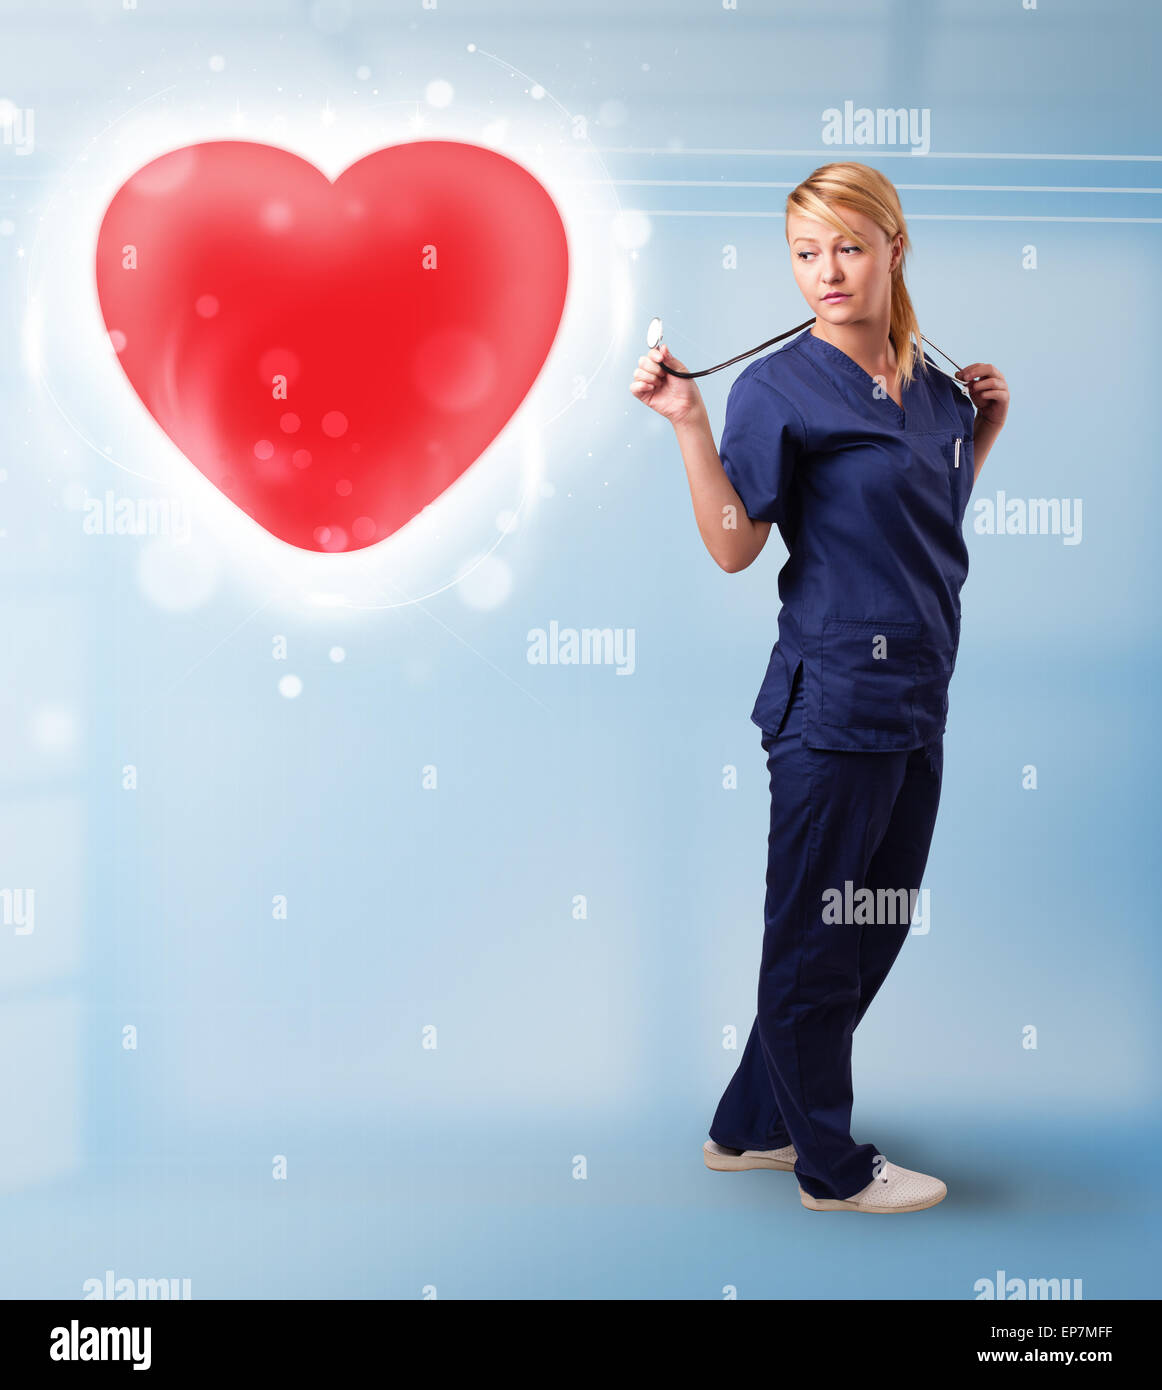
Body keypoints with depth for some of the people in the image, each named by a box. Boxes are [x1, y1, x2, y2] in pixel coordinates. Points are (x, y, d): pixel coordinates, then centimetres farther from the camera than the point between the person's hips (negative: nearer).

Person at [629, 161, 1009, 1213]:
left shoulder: (932, 385, 11)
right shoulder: (779, 388, -9)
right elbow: (733, 546, -14)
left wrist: (986, 427, 12)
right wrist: (688, 423, -21)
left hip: (918, 698, 8)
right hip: (832, 700, -8)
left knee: (876, 927, 16)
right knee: (820, 932, 5)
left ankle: (751, 1126, 31)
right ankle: (832, 1168, 21)